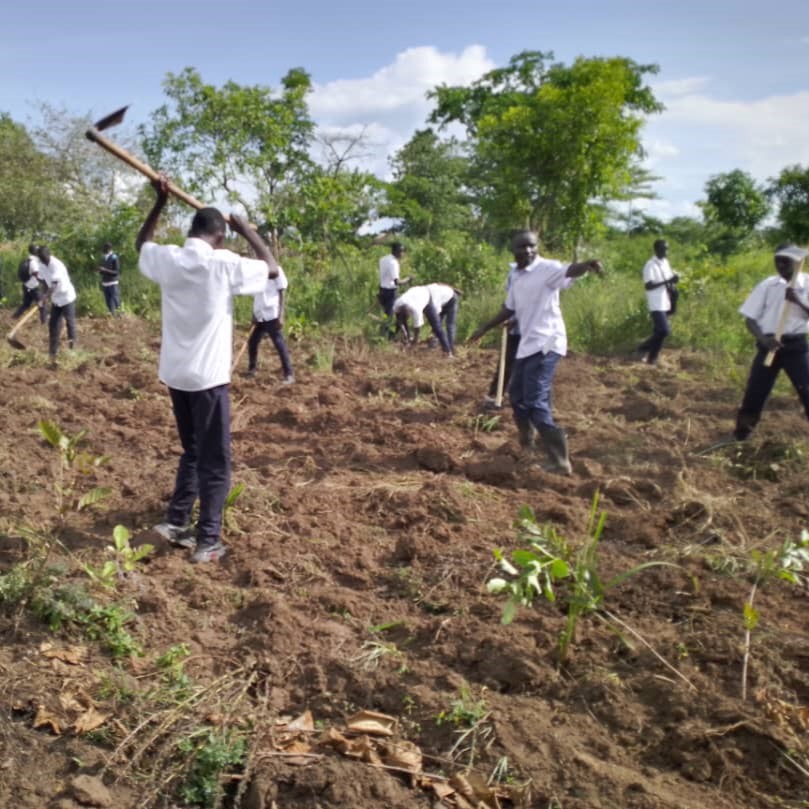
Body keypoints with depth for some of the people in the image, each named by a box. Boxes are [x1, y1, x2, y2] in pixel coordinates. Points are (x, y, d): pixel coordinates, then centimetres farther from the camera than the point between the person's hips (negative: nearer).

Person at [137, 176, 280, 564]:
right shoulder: (223, 263, -13)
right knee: (215, 461, 4)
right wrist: (247, 230, 9)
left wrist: (159, 202, 21)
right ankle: (207, 541, 7)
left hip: (175, 374, 6)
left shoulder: (167, 259, 1)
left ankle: (175, 521, 25)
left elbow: (142, 243, 25)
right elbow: (272, 268, 1)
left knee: (192, 451, 23)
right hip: (208, 376, -6)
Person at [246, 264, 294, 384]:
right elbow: (256, 295, 18)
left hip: (272, 315, -7)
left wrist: (280, 316, -13)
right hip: (259, 316, 7)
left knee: (280, 345, -7)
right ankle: (251, 370, 29)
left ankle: (289, 375, -3)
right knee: (252, 342, 11)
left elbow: (282, 294, -6)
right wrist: (254, 314, 15)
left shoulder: (276, 270, -3)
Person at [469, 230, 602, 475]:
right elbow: (509, 309, 28)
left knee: (536, 403, -14)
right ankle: (527, 445, 41)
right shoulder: (517, 277, 14)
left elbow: (569, 271, -33)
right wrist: (484, 329, 36)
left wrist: (586, 265, -56)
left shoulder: (547, 268, -11)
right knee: (517, 395, 20)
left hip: (545, 344, -9)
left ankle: (560, 461, -9)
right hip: (526, 345, 9)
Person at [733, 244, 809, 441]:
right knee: (755, 390, 3)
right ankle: (741, 432, 17)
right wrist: (763, 338, -17)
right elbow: (750, 318, -1)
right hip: (769, 344, 1)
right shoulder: (767, 285, 2)